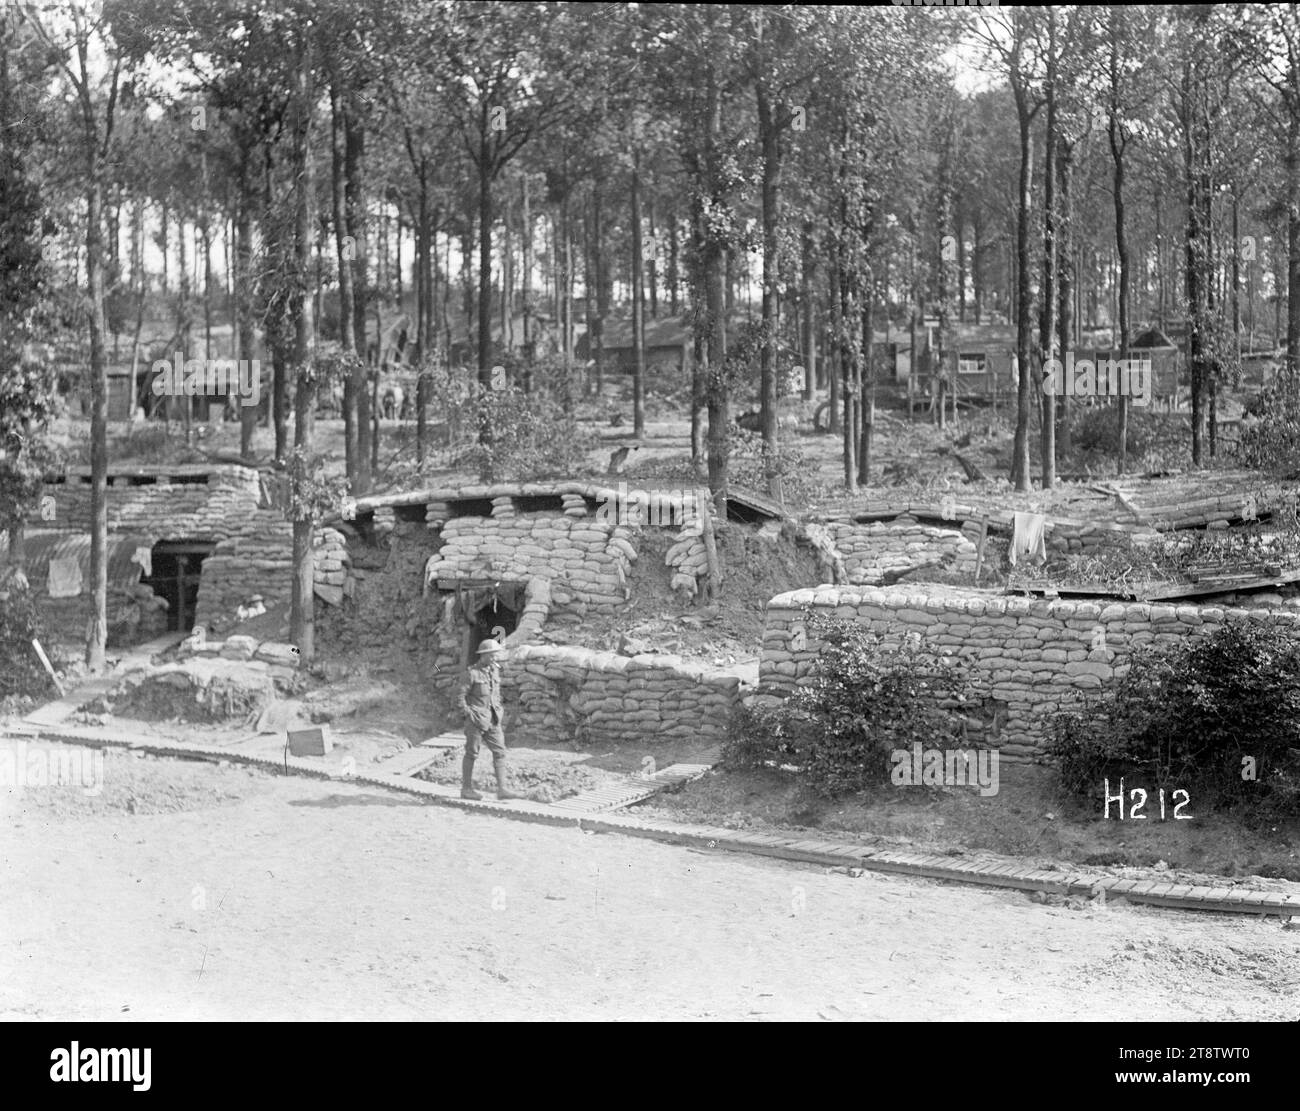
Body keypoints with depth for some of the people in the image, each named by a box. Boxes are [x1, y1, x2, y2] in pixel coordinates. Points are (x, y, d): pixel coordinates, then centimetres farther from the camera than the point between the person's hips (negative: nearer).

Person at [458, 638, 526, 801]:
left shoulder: (495, 670, 8)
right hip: (476, 719, -6)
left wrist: (500, 711, 15)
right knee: (472, 753, 3)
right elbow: (461, 696, -9)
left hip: (492, 719, 6)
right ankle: (466, 789, 13)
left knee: (500, 751, 0)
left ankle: (502, 789, -2)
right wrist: (469, 714, -15)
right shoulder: (472, 673, -11)